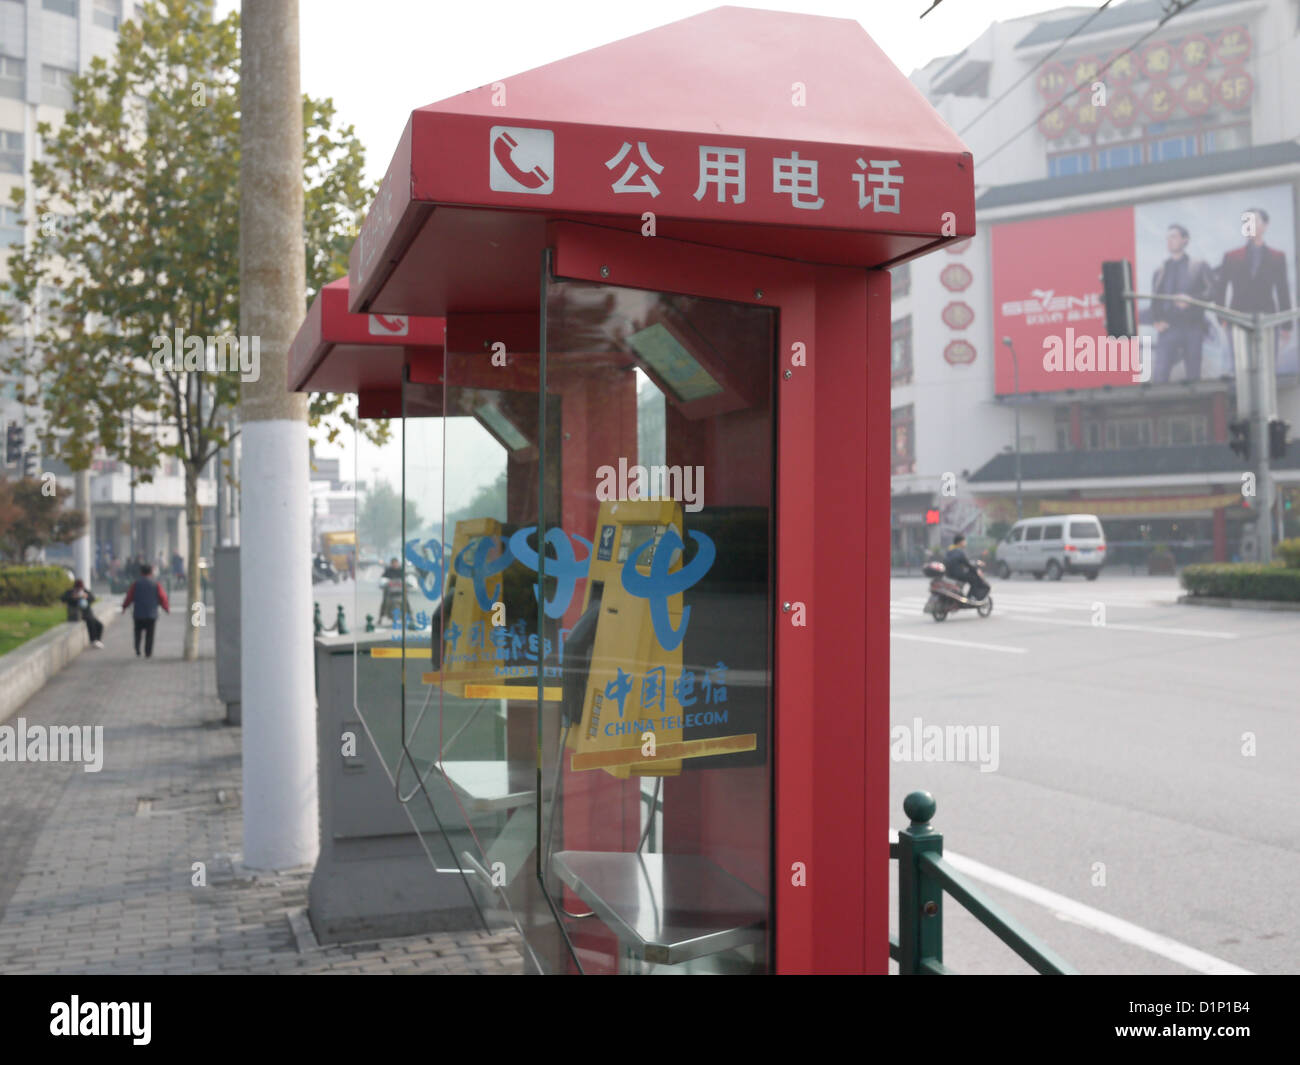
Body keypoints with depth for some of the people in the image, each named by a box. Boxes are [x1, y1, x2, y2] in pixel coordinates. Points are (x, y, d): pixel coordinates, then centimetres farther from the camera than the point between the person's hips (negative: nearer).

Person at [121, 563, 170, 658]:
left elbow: (129, 596, 3)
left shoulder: (136, 583, 0)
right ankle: (148, 653, 2)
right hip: (151, 614, -1)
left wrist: (124, 607, 18)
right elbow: (163, 598, 0)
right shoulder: (156, 585, -2)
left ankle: (137, 651, 1)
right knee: (149, 634, 4)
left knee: (138, 632, 14)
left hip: (138, 614, 1)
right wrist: (167, 608, 15)